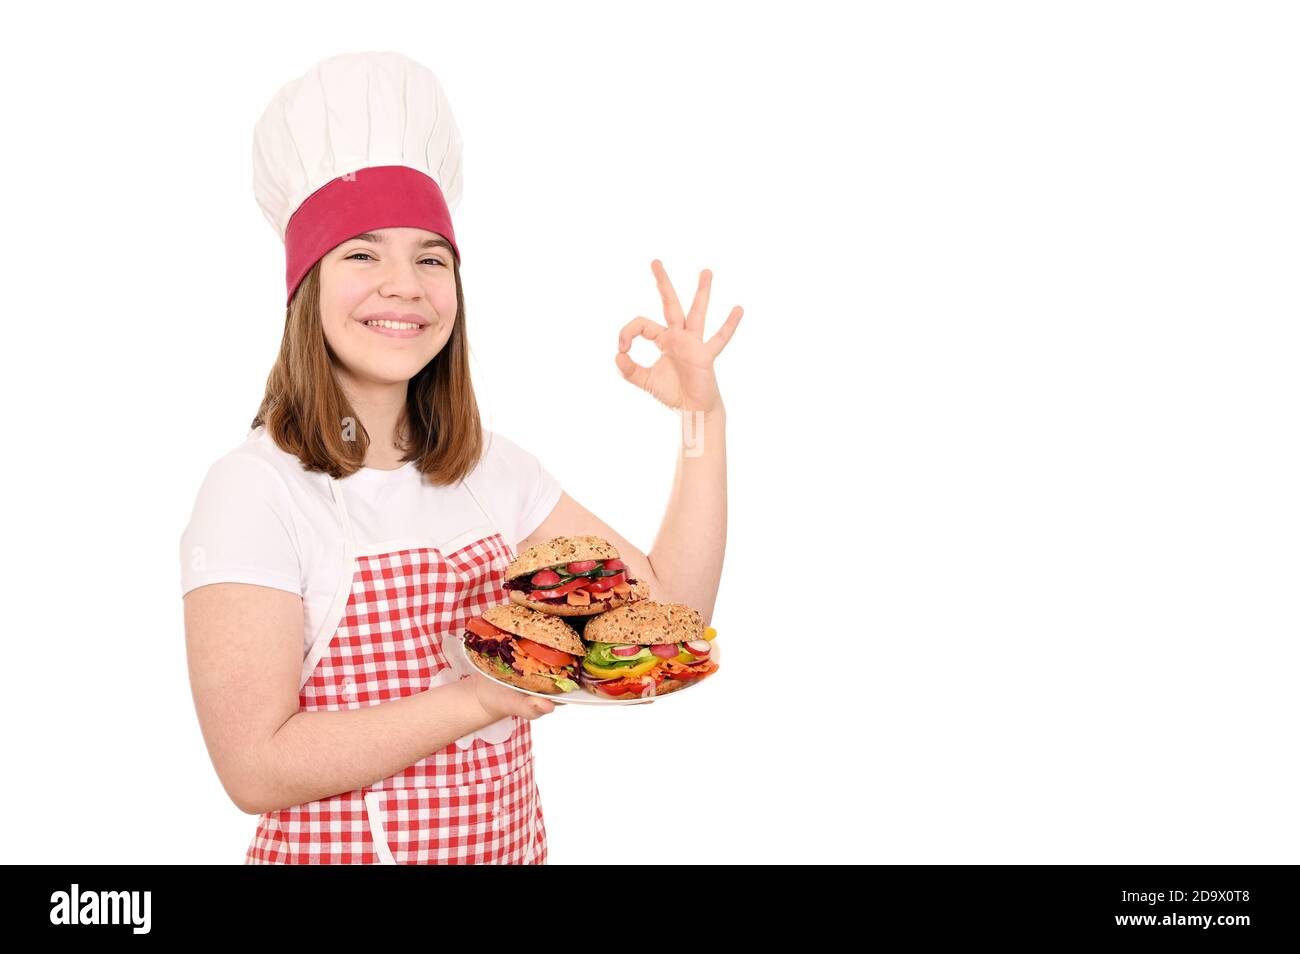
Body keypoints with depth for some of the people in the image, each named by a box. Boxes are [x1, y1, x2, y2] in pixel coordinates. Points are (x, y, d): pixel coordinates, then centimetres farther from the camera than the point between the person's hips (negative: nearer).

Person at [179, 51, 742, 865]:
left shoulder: (491, 469, 0)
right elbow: (257, 767, -20)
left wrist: (705, 417, -9)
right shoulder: (257, 490, -17)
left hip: (515, 844, 6)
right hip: (337, 851, -5)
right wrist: (485, 698, -25)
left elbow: (668, 606, -2)